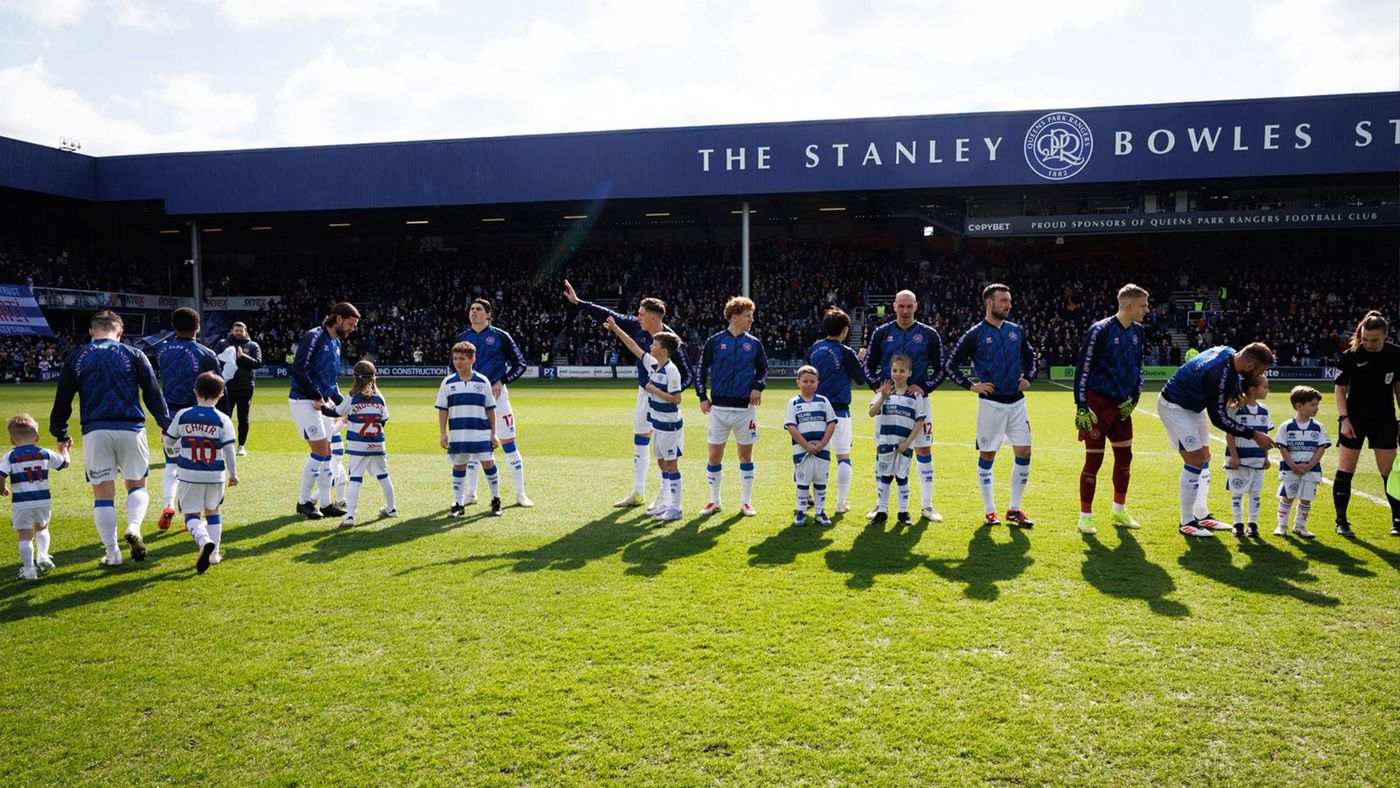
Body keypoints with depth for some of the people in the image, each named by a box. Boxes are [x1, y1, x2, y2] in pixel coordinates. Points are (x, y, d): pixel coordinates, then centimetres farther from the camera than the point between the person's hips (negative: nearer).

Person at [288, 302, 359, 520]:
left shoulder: (336, 343, 16)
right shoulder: (314, 337, -12)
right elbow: (298, 369, -22)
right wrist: (316, 396, -19)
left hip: (320, 403, 9)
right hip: (303, 401, -9)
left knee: (327, 453, 9)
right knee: (320, 451, -10)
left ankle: (326, 504, 15)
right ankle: (303, 502, 3)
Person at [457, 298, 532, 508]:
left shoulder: (500, 336, -3)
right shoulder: (463, 338, 8)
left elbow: (521, 364, -1)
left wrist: (502, 381, -12)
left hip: (496, 394, -3)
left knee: (508, 443, -2)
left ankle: (520, 493, 6)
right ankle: (471, 494, 18)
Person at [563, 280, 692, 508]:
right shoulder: (637, 327, -6)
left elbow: (686, 374, -17)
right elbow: (610, 316, 2)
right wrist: (578, 302, 3)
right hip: (644, 392, 8)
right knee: (639, 442, 14)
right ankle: (637, 493, 26)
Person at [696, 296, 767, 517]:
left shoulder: (754, 344, 5)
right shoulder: (715, 341, 0)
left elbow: (763, 369, 15)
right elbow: (701, 370, 7)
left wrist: (758, 387, -3)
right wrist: (702, 397, 1)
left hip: (745, 408, 1)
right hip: (719, 408, -1)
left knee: (746, 454, 7)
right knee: (714, 455, 2)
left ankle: (746, 501, 18)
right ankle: (714, 501, 18)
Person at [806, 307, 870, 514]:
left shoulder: (815, 348, 3)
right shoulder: (846, 353, -11)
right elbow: (862, 379, -2)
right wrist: (861, 361, 13)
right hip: (838, 411, -5)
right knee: (843, 457, 5)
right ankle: (841, 503, 6)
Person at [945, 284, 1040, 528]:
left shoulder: (1016, 331, 8)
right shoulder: (974, 335, -6)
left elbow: (1030, 356, 25)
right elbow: (950, 366, -3)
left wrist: (1028, 378, 9)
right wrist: (971, 386, -10)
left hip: (1017, 402, 5)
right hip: (991, 403, -5)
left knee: (1024, 454, 2)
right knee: (987, 455, 2)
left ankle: (1014, 509, 13)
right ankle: (990, 511, 13)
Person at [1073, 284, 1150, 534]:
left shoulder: (1138, 332, 6)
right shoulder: (1100, 331, -16)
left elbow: (1138, 366, 17)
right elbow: (1083, 369, -15)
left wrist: (1133, 399, 6)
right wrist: (1081, 407, -18)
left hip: (1122, 406, 7)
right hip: (1098, 404, -7)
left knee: (1124, 457, 13)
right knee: (1094, 460, -3)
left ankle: (1119, 511, 29)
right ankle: (1085, 517, 8)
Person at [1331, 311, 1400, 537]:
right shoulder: (1350, 356, -10)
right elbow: (1340, 390, -3)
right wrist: (1344, 418, -11)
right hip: (1354, 419, -2)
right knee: (1345, 470, -2)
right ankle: (1341, 521, 7)